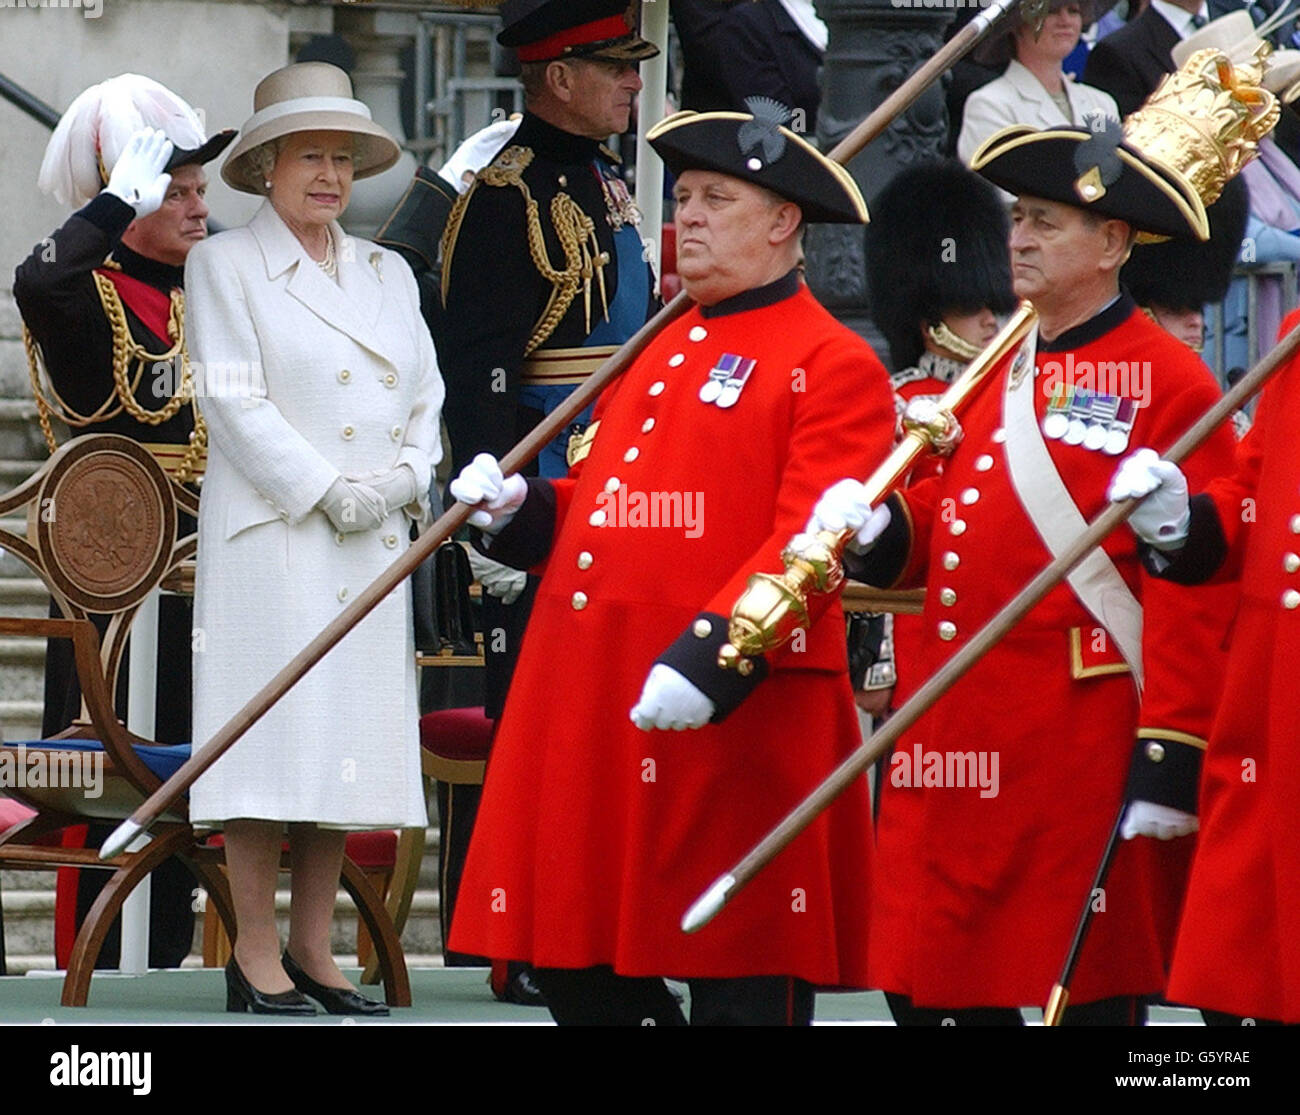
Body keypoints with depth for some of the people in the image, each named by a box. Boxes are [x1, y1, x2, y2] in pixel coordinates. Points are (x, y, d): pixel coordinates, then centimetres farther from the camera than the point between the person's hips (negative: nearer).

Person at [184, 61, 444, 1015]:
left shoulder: (388, 274, 18)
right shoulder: (224, 265, 2)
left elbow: (426, 396, 14)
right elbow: (234, 400, -8)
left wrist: (404, 479, -5)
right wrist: (325, 491, -15)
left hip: (373, 544, 5)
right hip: (270, 535, -5)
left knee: (349, 738, 4)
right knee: (275, 732, -8)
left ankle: (313, 951, 8)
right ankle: (256, 958, -6)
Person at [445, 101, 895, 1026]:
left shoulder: (832, 365, -5)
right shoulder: (659, 354, 21)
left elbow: (810, 543, -15)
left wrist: (712, 658, -26)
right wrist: (516, 509, 7)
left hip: (734, 711, -8)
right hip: (593, 708, 8)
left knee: (742, 988, -3)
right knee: (577, 967, 7)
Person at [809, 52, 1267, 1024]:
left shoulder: (1168, 382, -8)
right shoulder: (999, 376, 16)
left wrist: (1171, 757, -17)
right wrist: (879, 532, -1)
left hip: (1085, 747, -7)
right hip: (961, 743, 7)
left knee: (1092, 992, -1)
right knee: (927, 986, 6)